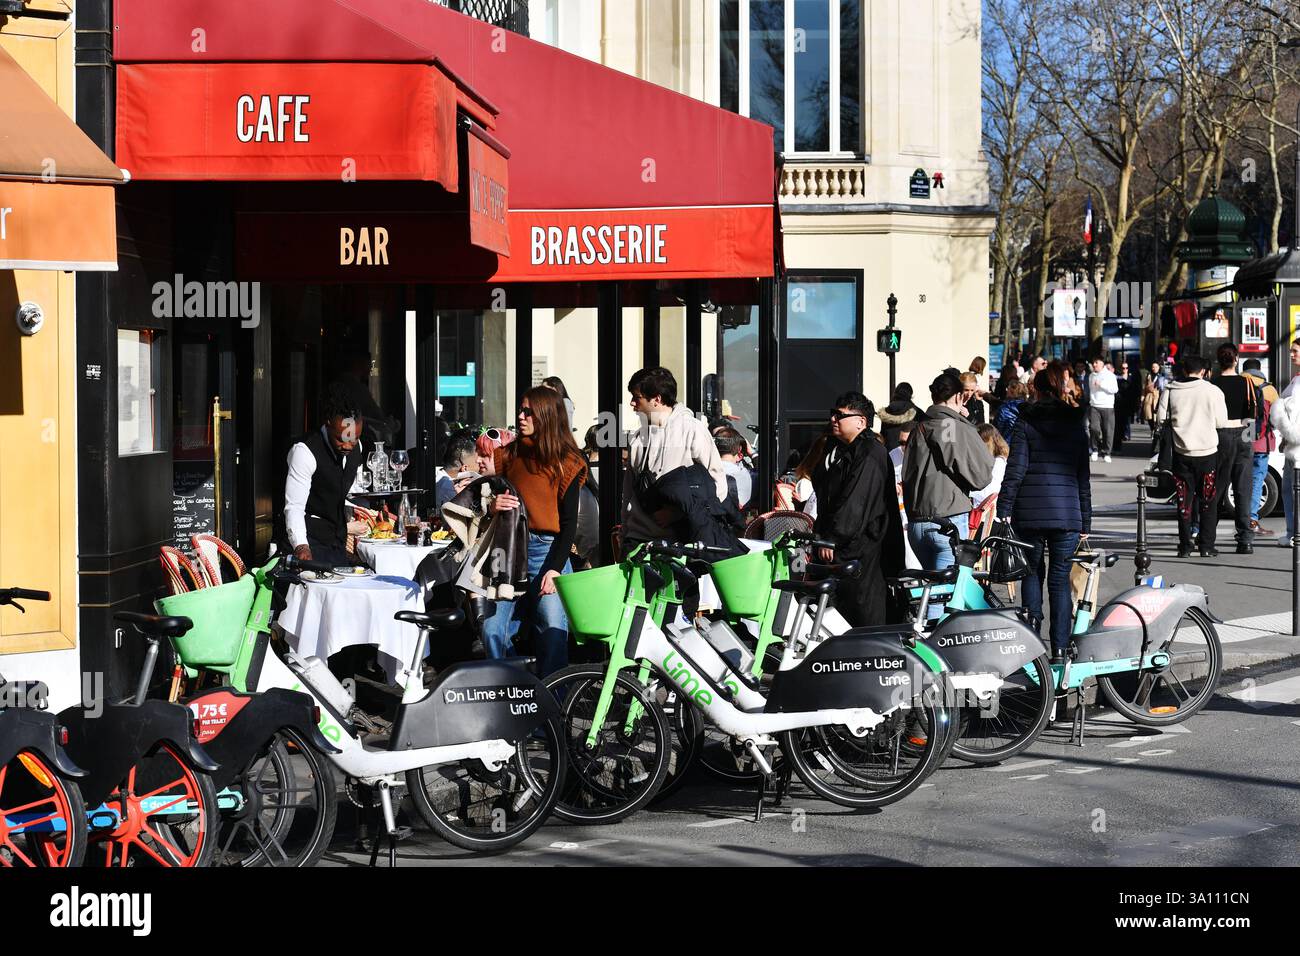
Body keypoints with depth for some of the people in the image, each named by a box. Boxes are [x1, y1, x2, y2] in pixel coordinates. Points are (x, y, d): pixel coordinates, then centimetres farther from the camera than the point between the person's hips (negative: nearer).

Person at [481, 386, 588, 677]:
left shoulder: (566, 463, 2)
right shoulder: (510, 454, 14)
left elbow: (569, 522, -2)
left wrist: (555, 568, -11)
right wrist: (492, 506, -6)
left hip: (547, 551, -4)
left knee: (553, 634, -8)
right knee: (492, 631, -5)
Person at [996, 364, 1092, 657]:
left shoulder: (1025, 423, -1)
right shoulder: (1076, 424, 7)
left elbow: (1015, 469, -8)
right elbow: (1083, 476, 10)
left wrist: (1004, 509, -4)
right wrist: (1085, 521, 14)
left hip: (1029, 512, -1)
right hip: (1067, 512, 2)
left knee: (1032, 572, 15)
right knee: (1060, 578, 7)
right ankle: (1060, 647, 5)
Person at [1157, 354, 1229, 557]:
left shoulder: (1170, 390, -3)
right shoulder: (1213, 391, -7)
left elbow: (1161, 419, -1)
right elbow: (1221, 422, -5)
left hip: (1182, 453, 1)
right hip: (1207, 452, -1)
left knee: (1184, 501, 8)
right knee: (1207, 502, 8)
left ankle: (1185, 546, 7)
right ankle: (1206, 546, 6)